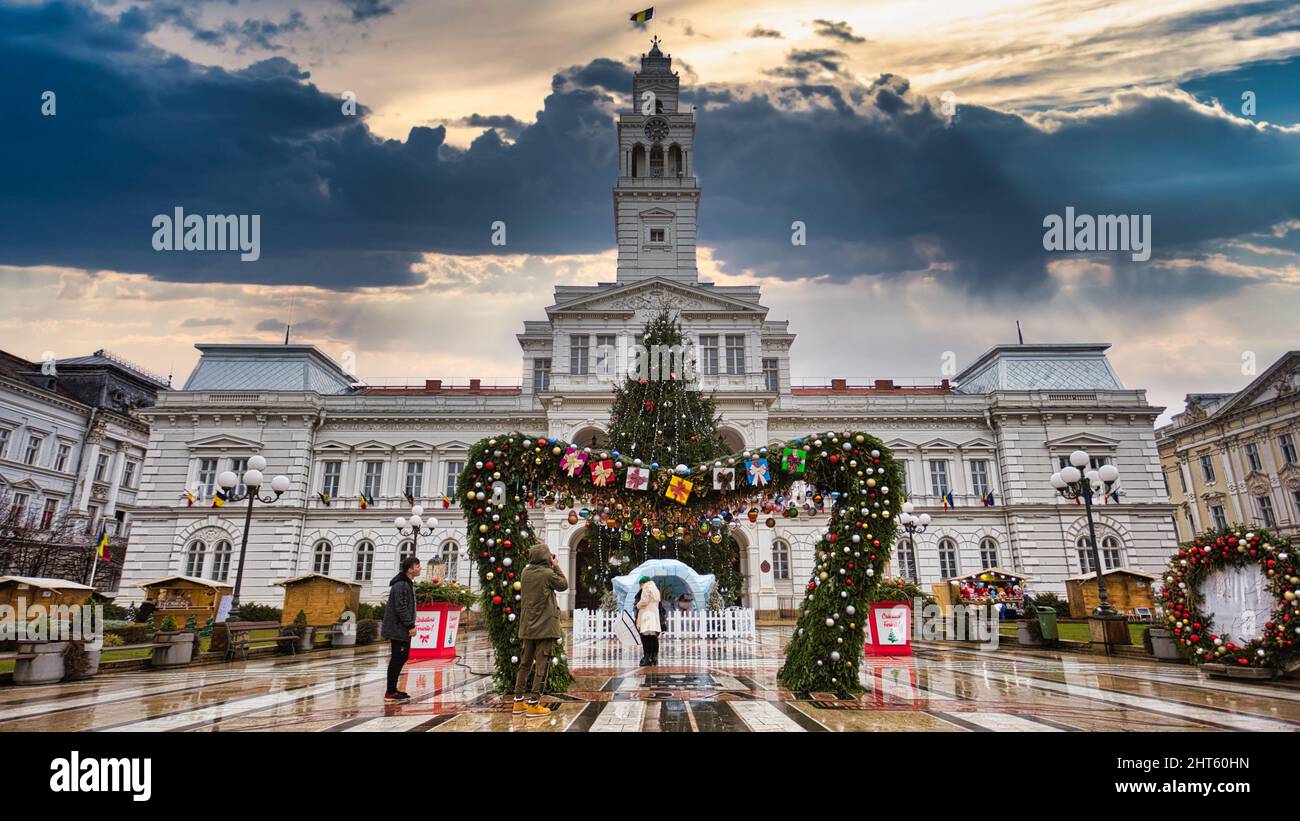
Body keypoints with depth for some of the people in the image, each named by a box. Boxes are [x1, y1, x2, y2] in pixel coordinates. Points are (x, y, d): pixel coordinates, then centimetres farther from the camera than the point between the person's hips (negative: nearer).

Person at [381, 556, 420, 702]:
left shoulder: (406, 583, 16)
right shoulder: (400, 585, -18)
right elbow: (401, 608, -23)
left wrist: (410, 625, 20)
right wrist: (411, 625, -21)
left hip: (401, 629, 10)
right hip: (399, 629, -10)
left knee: (402, 657, 14)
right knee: (397, 658, -4)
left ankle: (393, 689, 22)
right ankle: (390, 692, 3)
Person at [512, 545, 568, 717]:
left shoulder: (525, 572, 4)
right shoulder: (548, 573, -14)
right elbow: (564, 585, 0)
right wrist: (556, 567, 7)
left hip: (527, 626, 7)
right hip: (545, 626, -7)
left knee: (525, 663, 15)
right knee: (541, 665, -1)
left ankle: (518, 701, 20)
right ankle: (533, 704, -1)